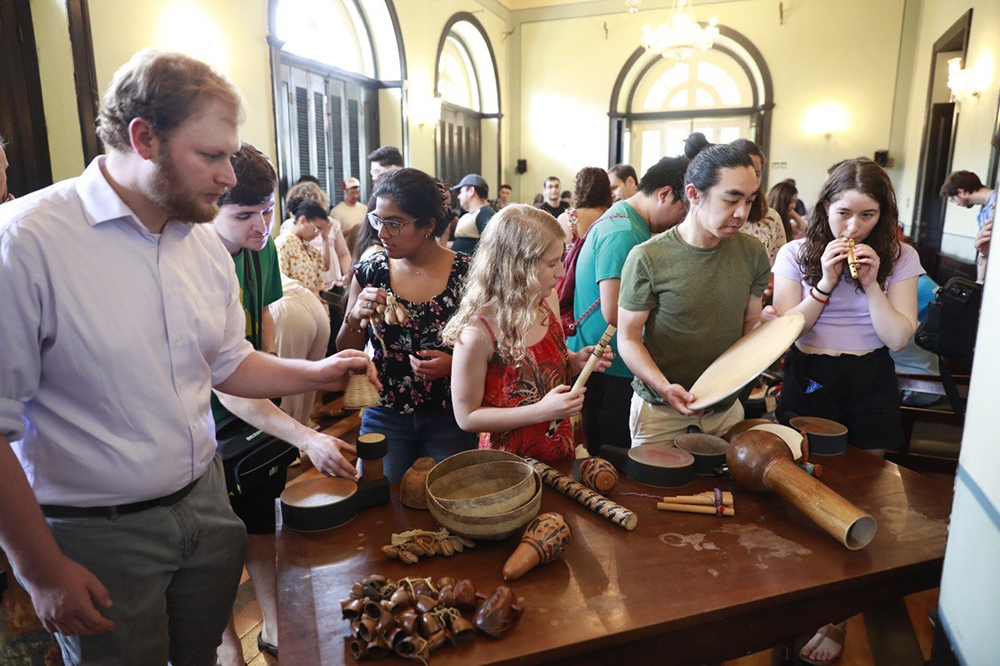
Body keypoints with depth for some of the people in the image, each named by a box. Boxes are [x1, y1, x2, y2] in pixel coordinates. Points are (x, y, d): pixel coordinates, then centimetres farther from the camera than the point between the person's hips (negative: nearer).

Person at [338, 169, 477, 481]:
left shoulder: (466, 274, -10)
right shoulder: (370, 272, -3)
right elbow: (345, 355, 3)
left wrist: (454, 364, -19)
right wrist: (354, 318, -16)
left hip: (449, 419, -1)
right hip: (384, 417, 2)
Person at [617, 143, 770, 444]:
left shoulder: (752, 252, -2)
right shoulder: (647, 258, -16)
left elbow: (749, 322, 10)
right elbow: (628, 338, -13)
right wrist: (664, 387, -26)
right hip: (660, 411, -4)